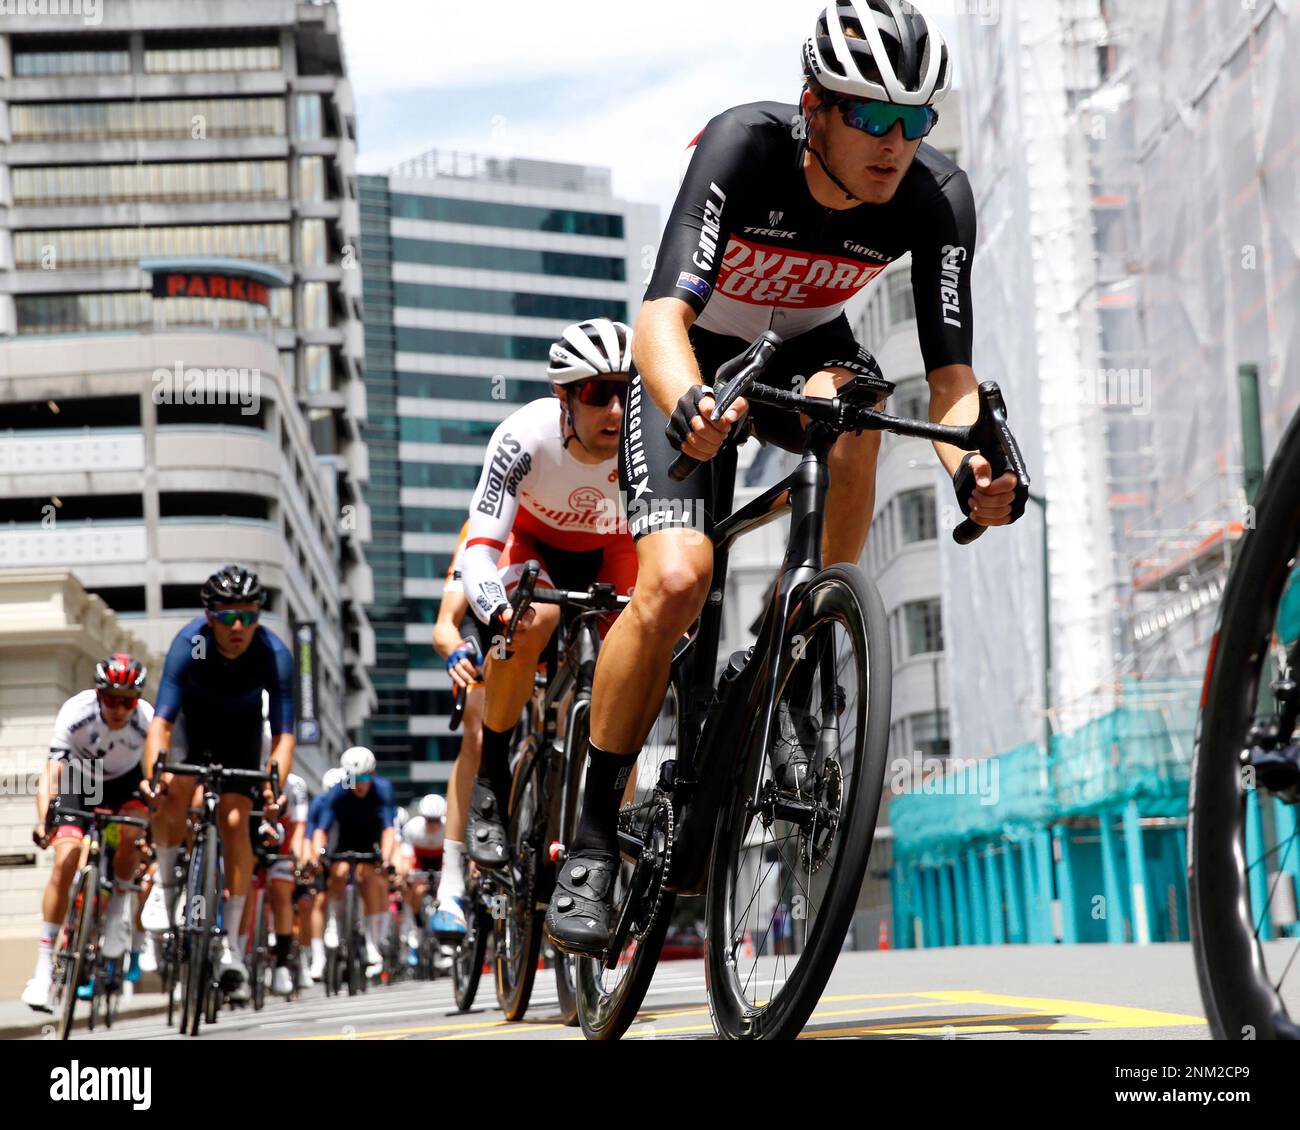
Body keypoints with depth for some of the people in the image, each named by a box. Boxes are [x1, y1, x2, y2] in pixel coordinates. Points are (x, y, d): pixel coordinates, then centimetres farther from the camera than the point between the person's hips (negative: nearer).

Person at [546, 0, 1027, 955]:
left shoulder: (937, 198, -23)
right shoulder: (745, 145, -32)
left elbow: (950, 371, -27)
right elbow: (663, 311, -42)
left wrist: (971, 461, -49)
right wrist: (686, 407, -64)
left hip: (805, 348, 3)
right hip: (693, 364, -3)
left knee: (850, 399, -34)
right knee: (677, 579, -23)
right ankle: (594, 841, -7)